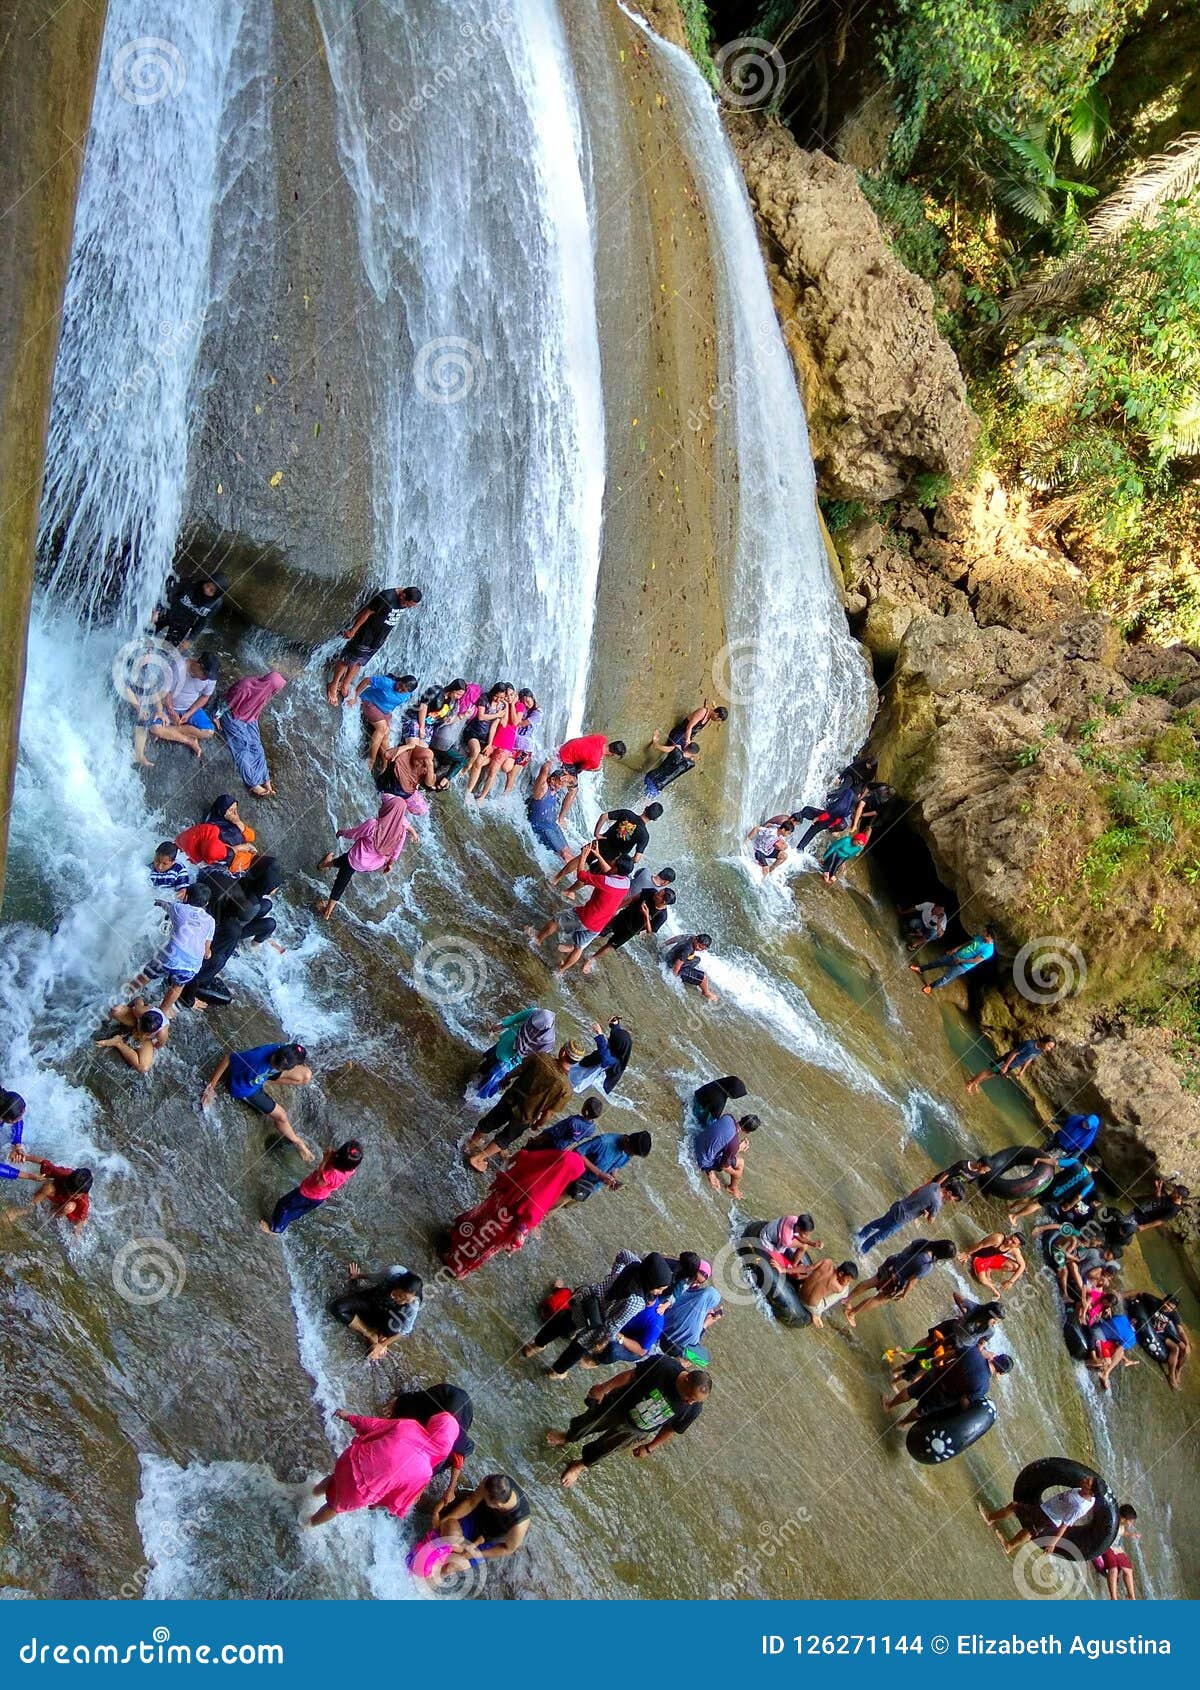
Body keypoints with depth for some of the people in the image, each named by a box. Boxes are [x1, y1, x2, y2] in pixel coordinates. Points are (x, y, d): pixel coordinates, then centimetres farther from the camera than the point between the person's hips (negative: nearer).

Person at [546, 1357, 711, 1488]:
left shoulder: (694, 1409, -29)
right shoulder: (665, 1365, -37)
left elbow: (671, 1429, -10)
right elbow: (632, 1375, -21)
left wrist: (649, 1448, -1)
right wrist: (605, 1388, -14)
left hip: (633, 1431, 1)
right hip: (618, 1406, -1)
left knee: (601, 1450, 22)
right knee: (586, 1424, 25)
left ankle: (581, 1465, 55)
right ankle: (568, 1438, 60)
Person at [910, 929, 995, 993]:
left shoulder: (988, 950, -27)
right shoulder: (980, 937, -4)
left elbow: (975, 961, -23)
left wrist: (961, 960, -16)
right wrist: (956, 949, 5)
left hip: (963, 966, -6)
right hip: (956, 956, 6)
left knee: (946, 978, 4)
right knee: (938, 962, 15)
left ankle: (931, 987, 28)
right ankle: (920, 969, 36)